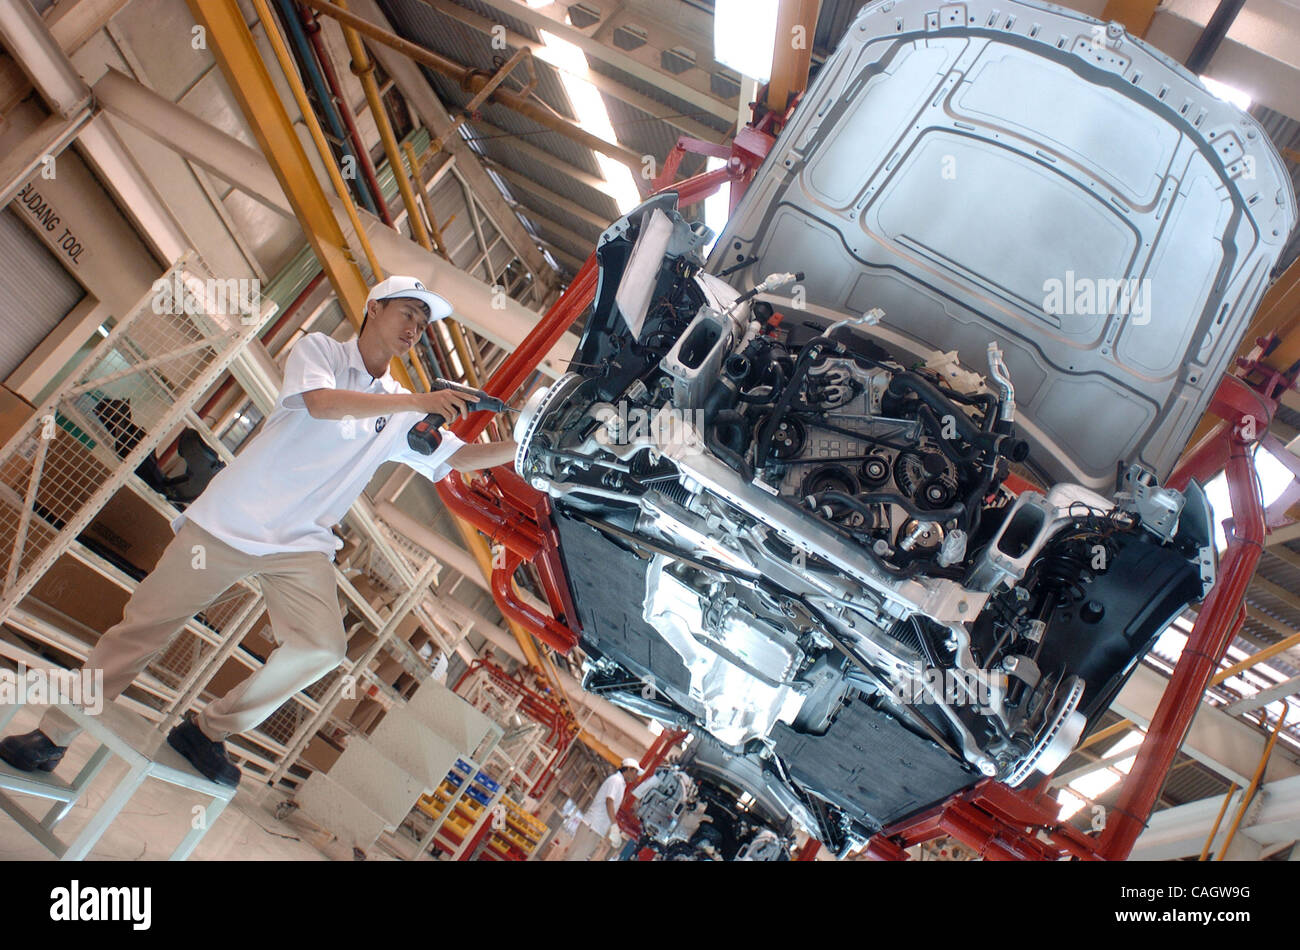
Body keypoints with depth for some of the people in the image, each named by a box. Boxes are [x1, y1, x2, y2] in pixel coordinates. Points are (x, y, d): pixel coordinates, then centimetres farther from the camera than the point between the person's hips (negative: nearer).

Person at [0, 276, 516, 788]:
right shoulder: (318, 349, -1)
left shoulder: (401, 411, 9)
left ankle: (208, 731, 4)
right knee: (143, 627, 1)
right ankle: (53, 734, 21)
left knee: (322, 645, -16)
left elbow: (460, 456, 6)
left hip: (303, 543, 4)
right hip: (231, 521, -3)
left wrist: (522, 445, -10)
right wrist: (416, 401, -27)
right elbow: (321, 402, -21)